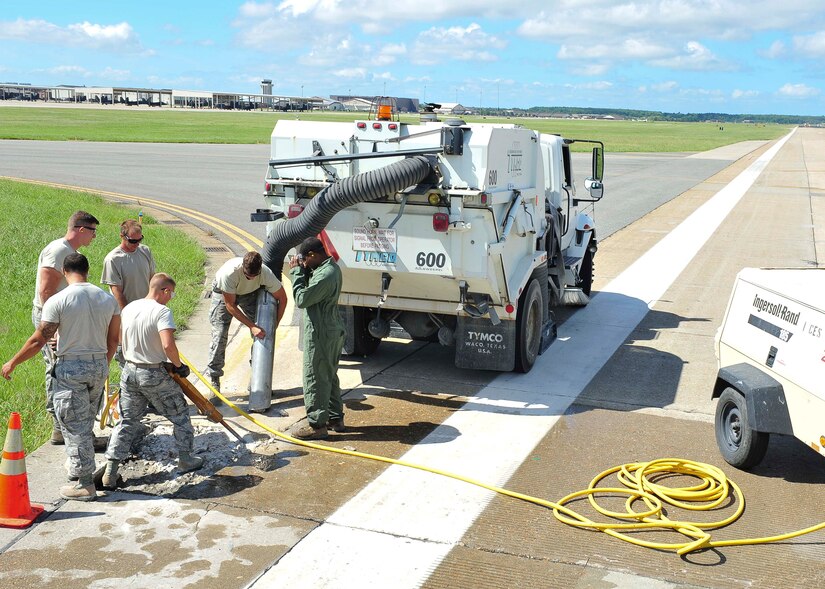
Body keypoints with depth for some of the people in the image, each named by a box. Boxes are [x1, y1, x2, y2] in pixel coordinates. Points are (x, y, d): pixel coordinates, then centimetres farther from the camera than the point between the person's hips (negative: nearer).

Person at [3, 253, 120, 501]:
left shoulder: (58, 301, -13)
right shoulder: (108, 298, 2)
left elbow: (38, 340, -11)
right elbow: (113, 340, 8)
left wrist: (12, 363, 3)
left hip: (70, 368, -5)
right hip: (99, 367, 5)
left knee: (74, 425, 2)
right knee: (86, 423, 21)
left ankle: (84, 484, 5)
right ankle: (79, 468, 33)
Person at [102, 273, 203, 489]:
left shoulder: (128, 308, 4)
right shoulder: (162, 311, -18)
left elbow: (119, 338, 17)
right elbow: (168, 345, -29)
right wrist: (178, 365, -12)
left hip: (129, 371, 6)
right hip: (154, 374, -6)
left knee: (127, 421, 14)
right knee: (180, 414, 15)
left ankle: (110, 472, 10)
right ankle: (185, 459, 25)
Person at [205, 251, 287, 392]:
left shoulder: (266, 273, -33)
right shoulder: (229, 273, -41)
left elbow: (282, 298, -15)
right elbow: (230, 305, -29)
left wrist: (275, 324, -19)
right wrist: (252, 326, -32)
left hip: (250, 293, 3)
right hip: (223, 292, -3)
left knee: (261, 333, -8)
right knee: (219, 334, -12)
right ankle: (213, 380, -2)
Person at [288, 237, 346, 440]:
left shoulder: (325, 275, -24)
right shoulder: (331, 267, 8)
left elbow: (301, 299, -21)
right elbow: (312, 289, 15)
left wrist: (296, 272, -13)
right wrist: (302, 271, 0)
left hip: (320, 334, -10)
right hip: (333, 330, 10)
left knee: (315, 379, -1)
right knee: (329, 376, 19)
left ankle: (317, 425, 7)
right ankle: (335, 418, 29)